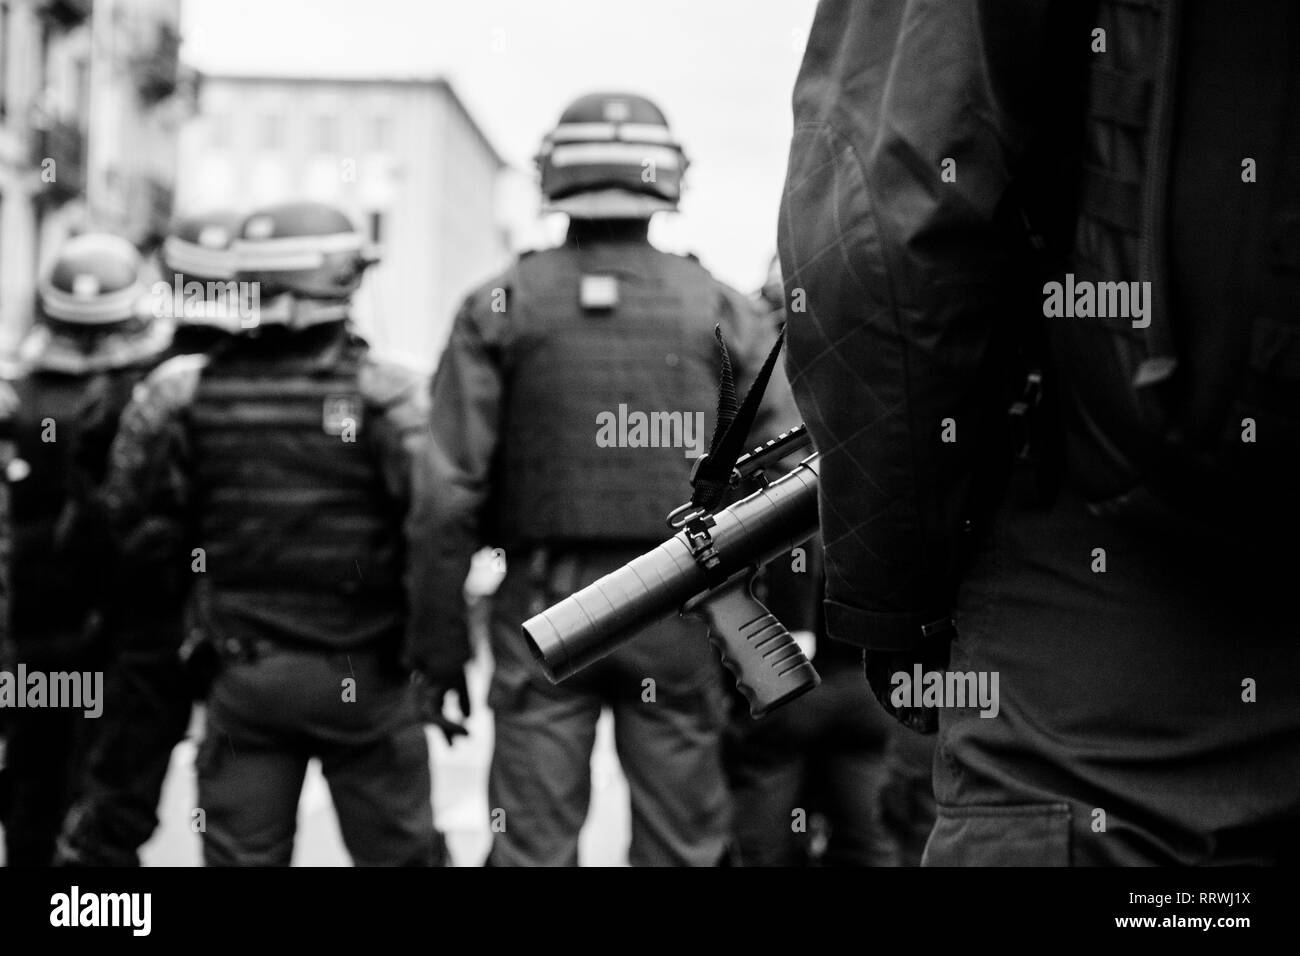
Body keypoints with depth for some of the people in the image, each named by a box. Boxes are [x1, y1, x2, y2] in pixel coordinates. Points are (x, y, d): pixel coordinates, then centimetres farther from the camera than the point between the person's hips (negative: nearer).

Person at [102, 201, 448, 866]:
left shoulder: (185, 395, -3)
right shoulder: (385, 395, -13)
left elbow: (140, 526, 0)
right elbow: (431, 530, -19)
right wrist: (420, 650, -7)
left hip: (244, 671, 3)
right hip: (364, 675, -2)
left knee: (241, 857, 11)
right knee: (395, 852, 12)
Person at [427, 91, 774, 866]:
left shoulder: (501, 308, 0)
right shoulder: (720, 310, 1)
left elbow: (450, 489, -4)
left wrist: (445, 644, 0)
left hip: (545, 603, 0)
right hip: (678, 605, 0)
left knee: (532, 845, 5)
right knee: (682, 843, 7)